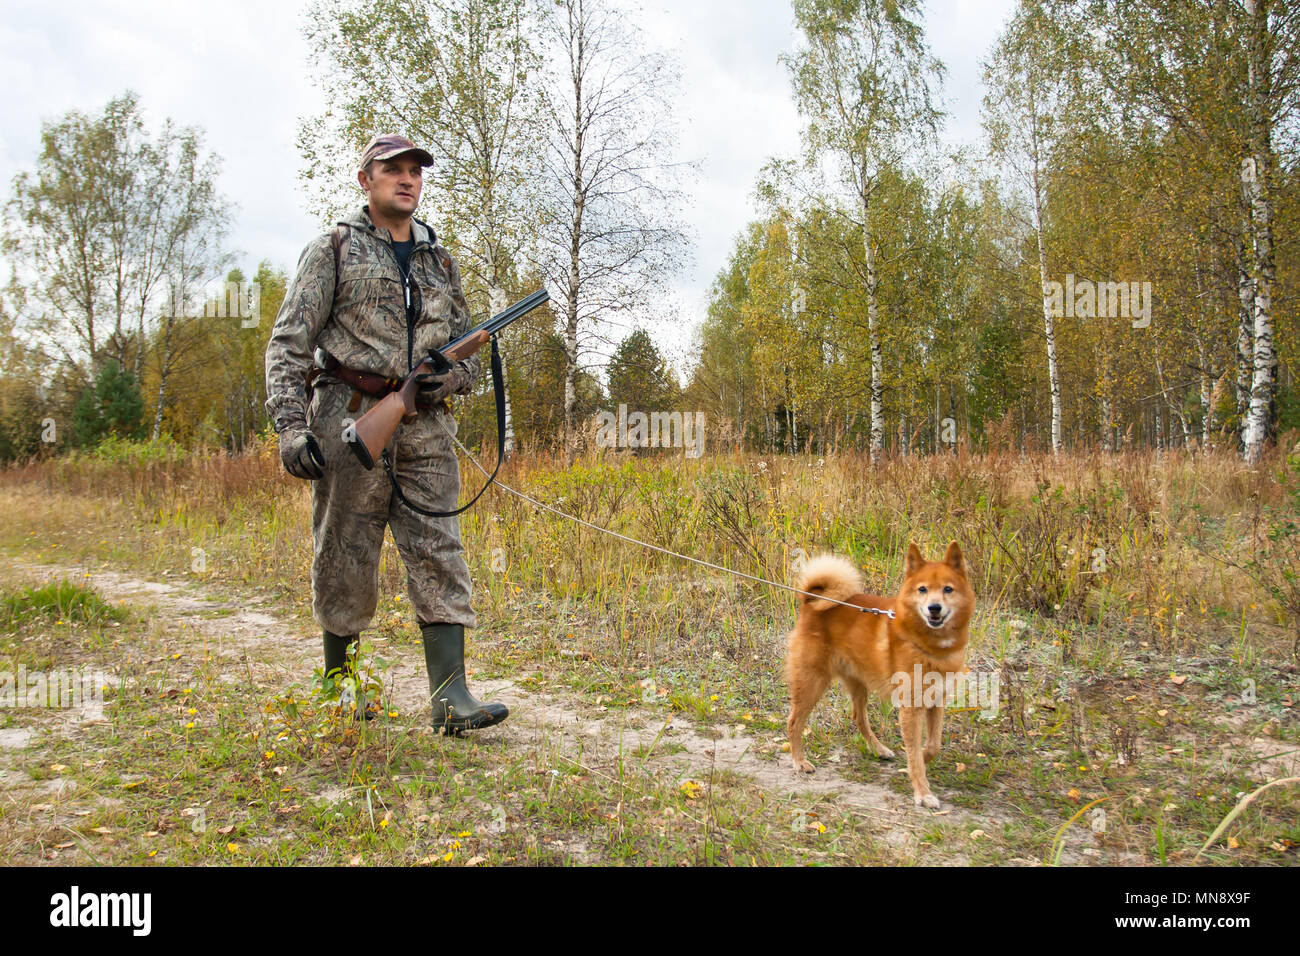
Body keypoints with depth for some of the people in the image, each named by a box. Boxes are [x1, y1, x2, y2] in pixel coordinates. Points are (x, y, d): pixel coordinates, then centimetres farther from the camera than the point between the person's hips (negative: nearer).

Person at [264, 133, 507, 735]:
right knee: (345, 561, 4)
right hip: (349, 418, -3)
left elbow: (471, 347, 23)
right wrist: (291, 427, -13)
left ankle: (450, 698, -8)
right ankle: (337, 682, 23)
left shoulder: (440, 262, 19)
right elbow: (287, 344, -1)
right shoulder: (332, 250, 6)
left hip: (425, 428, 4)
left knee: (438, 555, -6)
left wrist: (453, 377, -2)